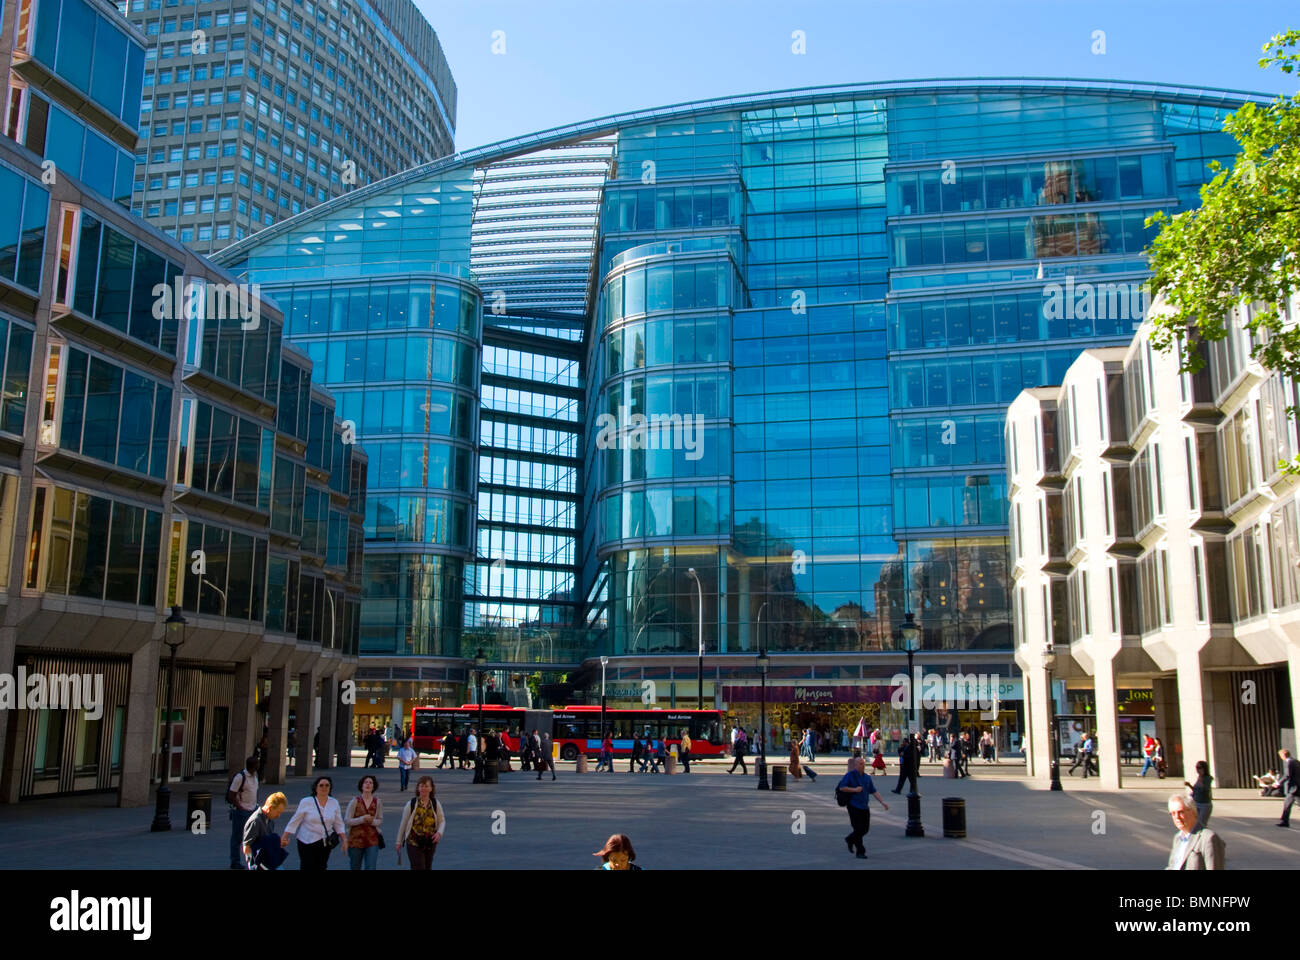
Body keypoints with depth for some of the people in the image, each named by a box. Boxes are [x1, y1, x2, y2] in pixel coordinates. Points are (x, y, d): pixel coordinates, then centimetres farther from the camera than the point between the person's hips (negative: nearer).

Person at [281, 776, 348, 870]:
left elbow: (339, 824, 6)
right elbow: (295, 821, -4)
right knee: (307, 867, -6)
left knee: (322, 867, 10)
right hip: (307, 842, -3)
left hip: (326, 844, 3)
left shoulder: (334, 803, 1)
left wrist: (344, 840, -1)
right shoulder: (306, 802, -8)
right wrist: (284, 838, -6)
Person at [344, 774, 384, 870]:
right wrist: (362, 819, -20)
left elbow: (380, 820, 8)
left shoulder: (378, 802, 1)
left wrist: (372, 821, -15)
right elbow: (346, 820, -8)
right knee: (355, 868, 13)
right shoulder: (355, 801, -5)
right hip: (355, 840, 0)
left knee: (371, 867, -8)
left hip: (372, 841, 0)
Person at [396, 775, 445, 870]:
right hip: (414, 843, -3)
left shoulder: (436, 804, 0)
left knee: (427, 867, 15)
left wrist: (439, 832, -11)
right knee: (418, 867, -10)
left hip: (430, 843, 3)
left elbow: (442, 821, 9)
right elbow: (403, 823, 2)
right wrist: (399, 841, 7)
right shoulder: (411, 804, -6)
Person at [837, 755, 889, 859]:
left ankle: (850, 840, 32)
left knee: (865, 829, 8)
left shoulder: (867, 777, 12)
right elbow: (841, 788, -11)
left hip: (865, 807, 6)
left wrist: (882, 801, 1)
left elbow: (874, 791, 11)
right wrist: (854, 789, -17)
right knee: (858, 829, -5)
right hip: (854, 806, -6)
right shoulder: (850, 775, -6)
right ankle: (860, 852, 5)